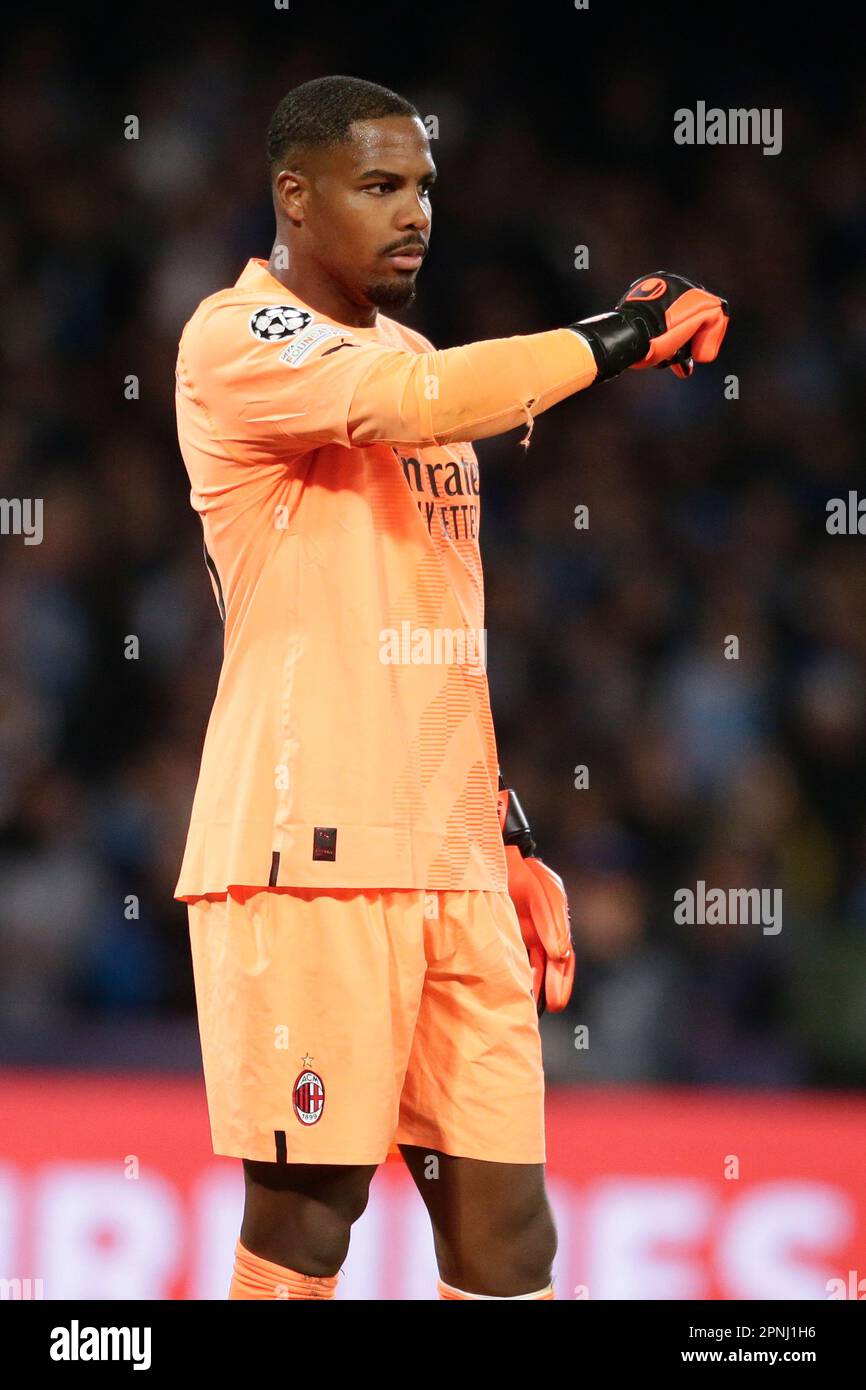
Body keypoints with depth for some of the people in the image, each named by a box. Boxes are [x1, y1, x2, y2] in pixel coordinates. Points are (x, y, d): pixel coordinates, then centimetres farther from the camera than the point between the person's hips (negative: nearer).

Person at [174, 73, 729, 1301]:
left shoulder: (410, 356, 22)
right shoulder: (238, 338, -5)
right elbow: (411, 401, -24)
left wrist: (504, 825, 20)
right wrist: (617, 338, -14)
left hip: (449, 855, 8)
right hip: (315, 848, -7)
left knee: (501, 1218, 1)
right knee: (307, 1207, -8)